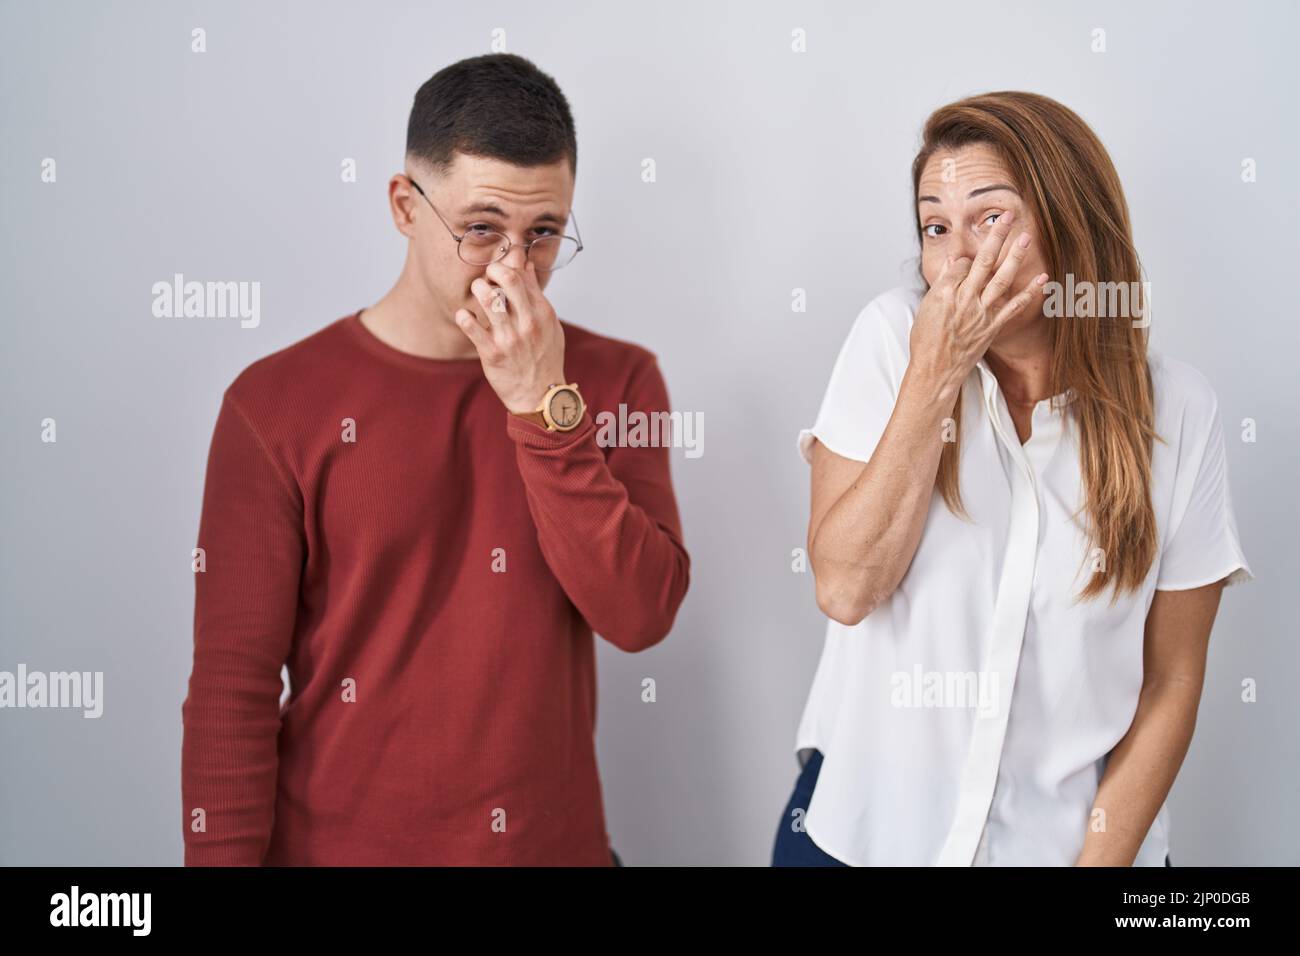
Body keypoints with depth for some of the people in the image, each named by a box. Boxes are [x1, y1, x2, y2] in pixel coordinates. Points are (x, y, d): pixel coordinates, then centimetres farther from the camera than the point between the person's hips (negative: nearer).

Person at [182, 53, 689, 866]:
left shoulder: (613, 379, -4)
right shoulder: (279, 404, -11)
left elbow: (640, 614, -14)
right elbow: (233, 684, -10)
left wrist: (547, 408, -21)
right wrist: (226, 857, -10)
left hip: (558, 840, 2)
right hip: (340, 842, -2)